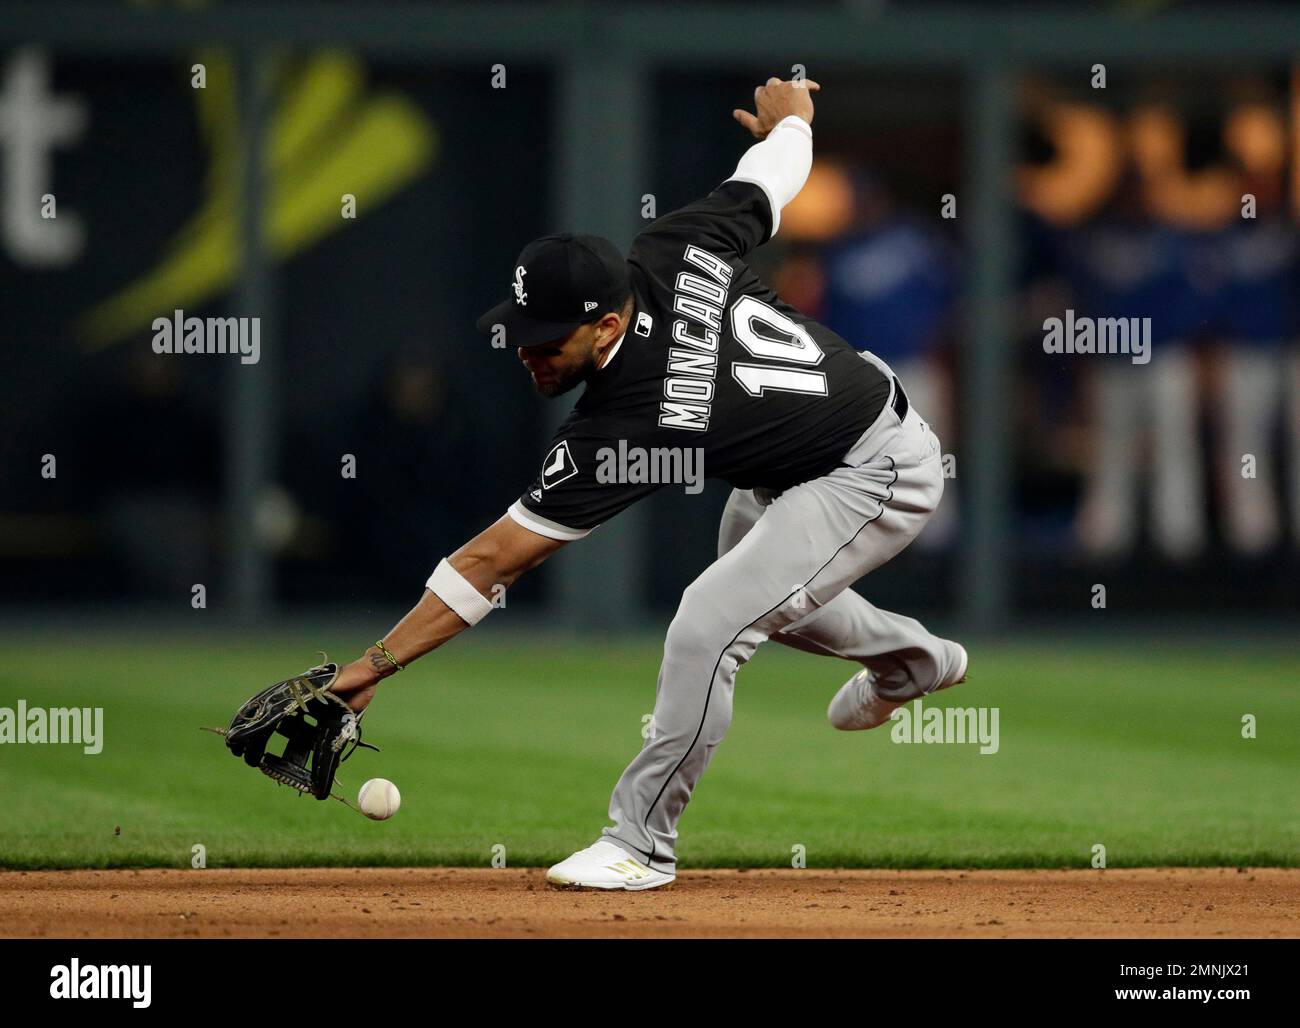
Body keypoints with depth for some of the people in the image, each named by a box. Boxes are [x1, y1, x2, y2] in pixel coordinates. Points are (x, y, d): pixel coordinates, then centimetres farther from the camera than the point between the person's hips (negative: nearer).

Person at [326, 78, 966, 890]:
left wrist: (377, 664, -30)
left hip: (879, 481, -10)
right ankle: (910, 659, 58)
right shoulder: (671, 253, -16)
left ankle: (643, 843, -6)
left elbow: (490, 563, -32)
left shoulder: (624, 426, -32)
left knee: (709, 625, -21)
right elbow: (771, 178, 2)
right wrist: (789, 119, 26)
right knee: (753, 578, 32)